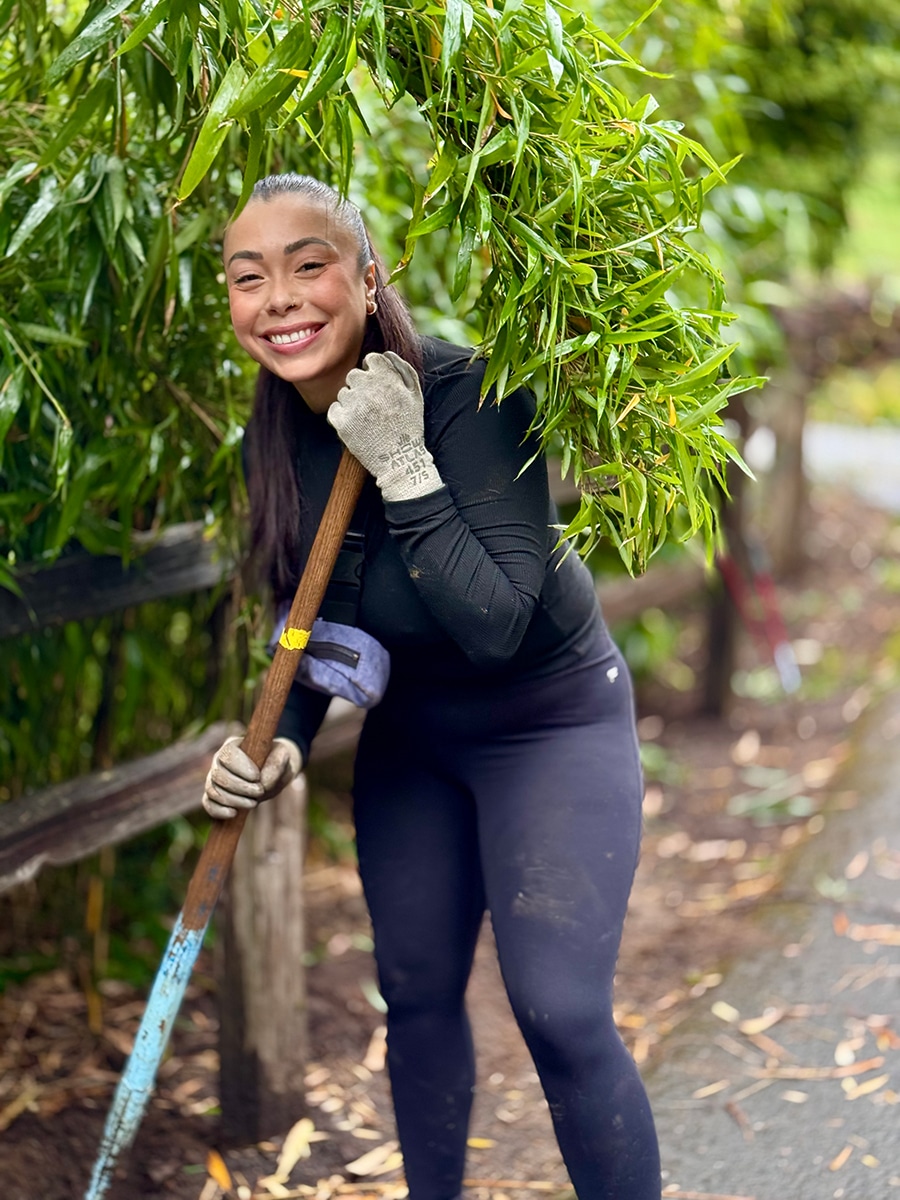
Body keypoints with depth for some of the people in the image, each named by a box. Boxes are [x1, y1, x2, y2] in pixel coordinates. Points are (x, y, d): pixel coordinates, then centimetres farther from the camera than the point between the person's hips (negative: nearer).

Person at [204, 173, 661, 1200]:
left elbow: (495, 625, -34)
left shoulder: (466, 393, -28)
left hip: (550, 720, -6)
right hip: (408, 733, 6)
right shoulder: (275, 441, -9)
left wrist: (404, 467, -39)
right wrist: (280, 745, -14)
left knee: (559, 1013, -12)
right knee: (415, 997, 13)